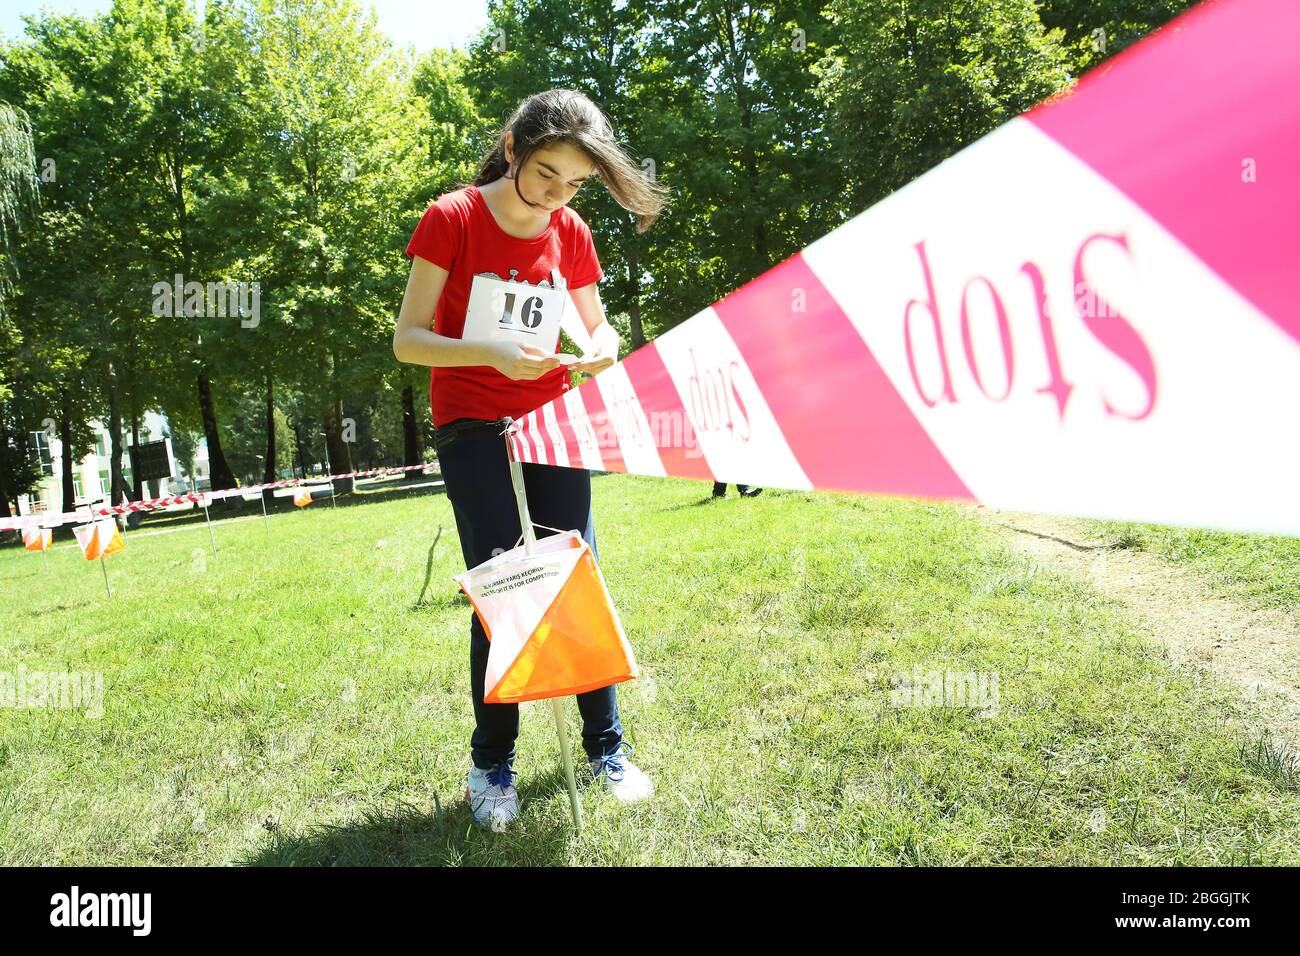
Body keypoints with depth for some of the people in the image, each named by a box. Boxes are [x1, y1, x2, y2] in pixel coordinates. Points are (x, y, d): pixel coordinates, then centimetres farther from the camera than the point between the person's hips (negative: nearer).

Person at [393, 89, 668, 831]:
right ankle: (492, 766, 11)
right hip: (474, 430, -3)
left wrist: (603, 348, -14)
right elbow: (408, 339, -10)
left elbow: (597, 327, 11)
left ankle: (606, 748, 16)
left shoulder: (570, 232, 3)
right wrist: (491, 354, -27)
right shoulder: (451, 219, -9)